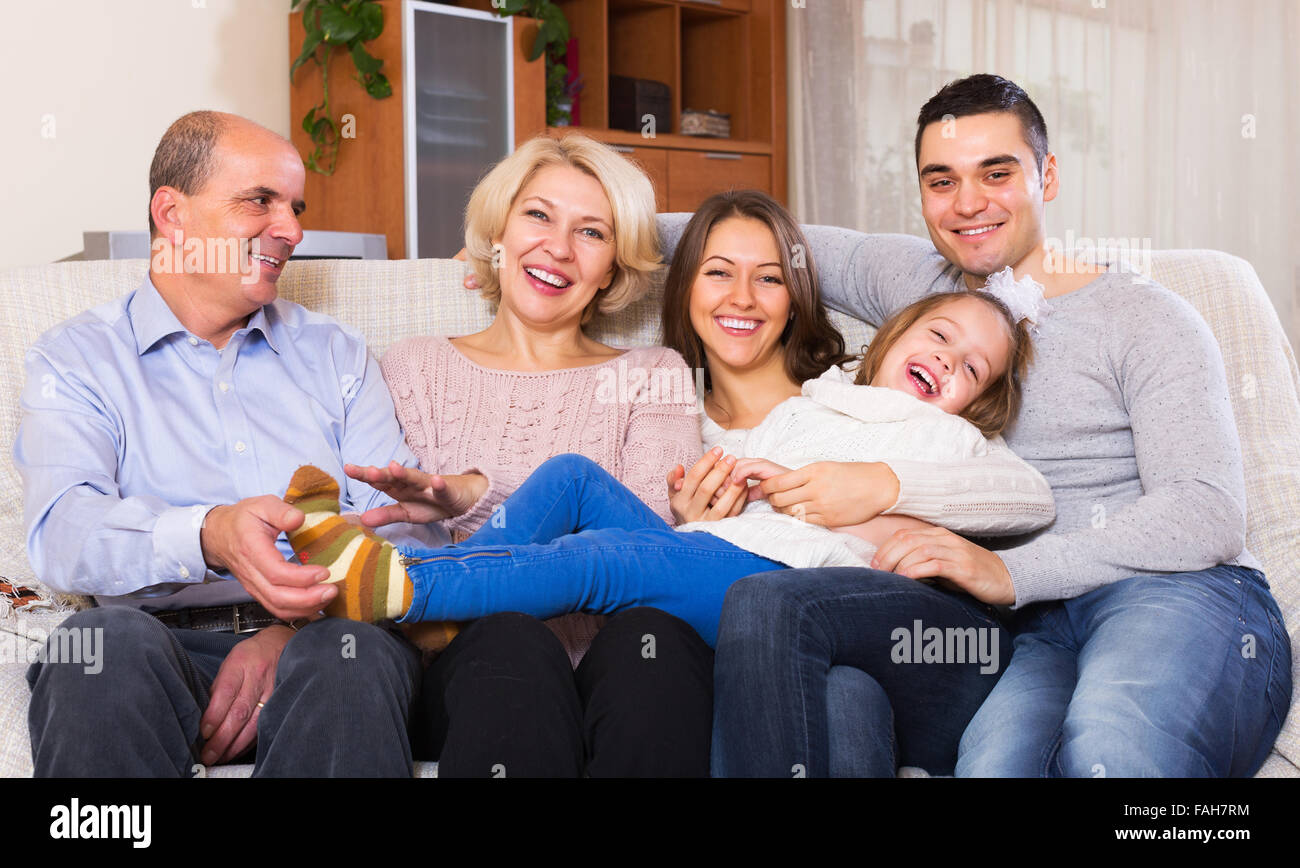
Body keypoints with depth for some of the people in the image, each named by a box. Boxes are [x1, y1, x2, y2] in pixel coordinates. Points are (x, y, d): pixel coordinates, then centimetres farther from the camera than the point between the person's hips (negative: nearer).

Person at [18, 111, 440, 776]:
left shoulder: (336, 355, 21)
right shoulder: (74, 360, 12)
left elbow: (409, 525, 8)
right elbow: (63, 532, -7)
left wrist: (294, 626, -13)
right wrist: (208, 537, -30)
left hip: (306, 648, 0)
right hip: (165, 642, 0)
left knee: (357, 650, -34)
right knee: (106, 640, -34)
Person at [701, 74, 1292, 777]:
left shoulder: (1144, 317, 6)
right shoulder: (917, 284, 21)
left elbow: (1210, 515, -7)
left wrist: (1012, 571, -19)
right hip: (1021, 626, 3)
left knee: (1110, 748, -41)